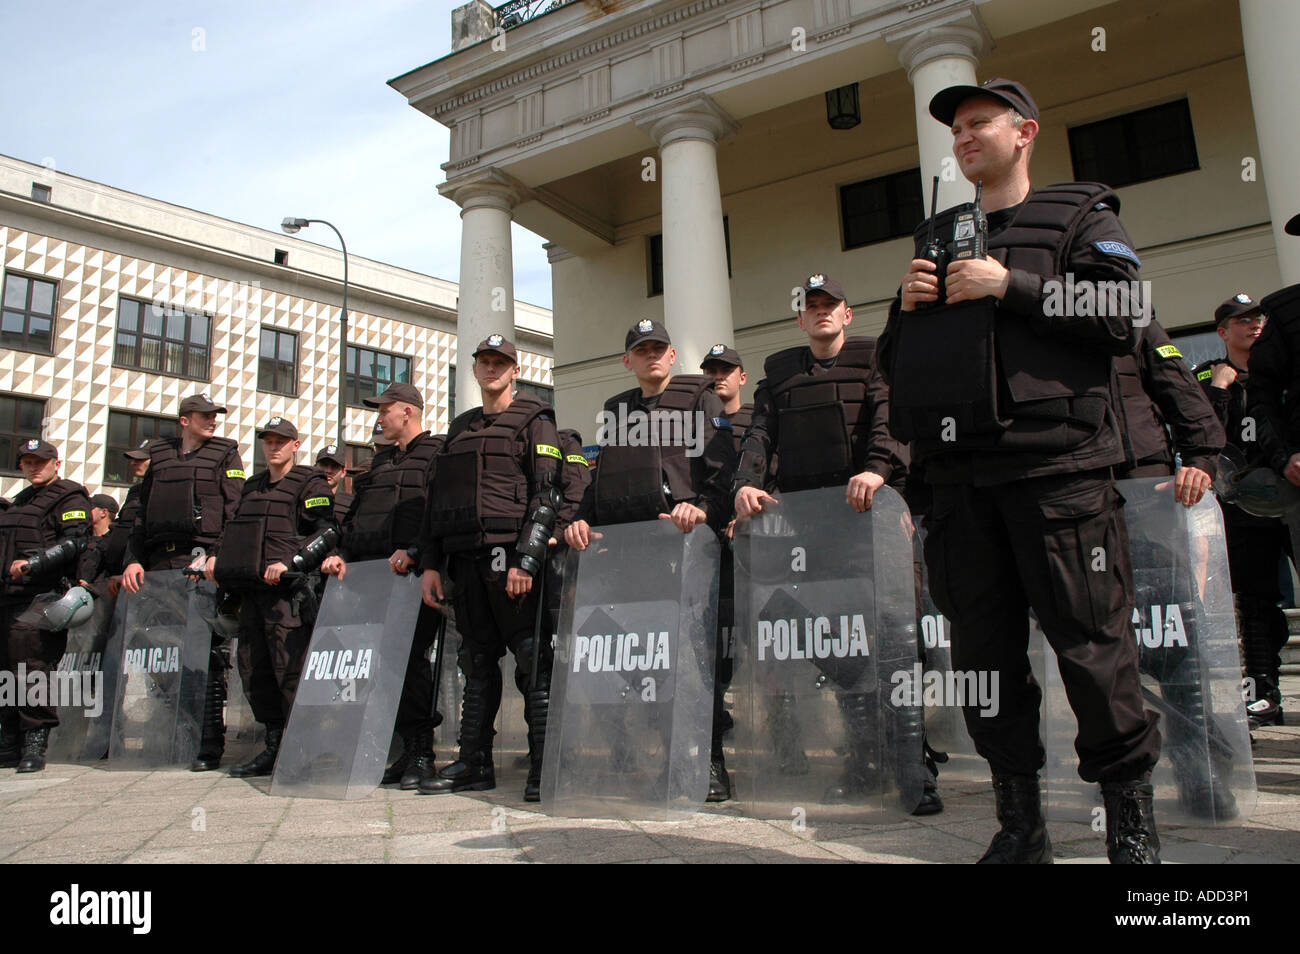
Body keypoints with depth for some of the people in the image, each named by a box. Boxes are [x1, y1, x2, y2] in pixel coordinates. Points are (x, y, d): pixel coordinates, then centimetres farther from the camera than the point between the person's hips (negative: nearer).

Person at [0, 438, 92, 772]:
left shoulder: (69, 497, 0)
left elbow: (75, 541, -14)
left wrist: (35, 562, -23)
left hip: (40, 598, -8)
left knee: (33, 671, -12)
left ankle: (35, 745, -6)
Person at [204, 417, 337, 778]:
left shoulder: (310, 483, 0)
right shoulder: (252, 486, 23)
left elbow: (327, 531, -10)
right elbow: (233, 527, 32)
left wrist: (290, 562, -19)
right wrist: (216, 556, 14)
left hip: (288, 589, -8)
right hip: (250, 589, 8)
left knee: (290, 670, -10)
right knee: (253, 670, 9)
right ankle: (274, 746, 19)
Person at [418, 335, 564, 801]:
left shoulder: (534, 422, 4)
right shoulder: (459, 429, 23)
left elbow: (546, 496, -7)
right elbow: (437, 500, 21)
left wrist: (527, 559, -17)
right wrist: (429, 563, 11)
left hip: (510, 554, -6)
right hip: (465, 558, 6)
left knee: (532, 657, -6)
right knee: (477, 660, 10)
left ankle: (545, 764, -1)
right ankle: (474, 762, 17)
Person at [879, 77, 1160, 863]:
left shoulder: (1081, 215, 11)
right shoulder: (937, 236, 25)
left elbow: (1124, 318, -5)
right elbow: (898, 359, 24)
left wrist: (1012, 286, -8)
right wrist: (906, 307, 4)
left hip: (1057, 462, -4)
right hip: (959, 473, 5)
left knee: (1090, 640, -4)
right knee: (984, 647, 5)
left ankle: (1132, 813, 13)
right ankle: (1020, 820, 16)